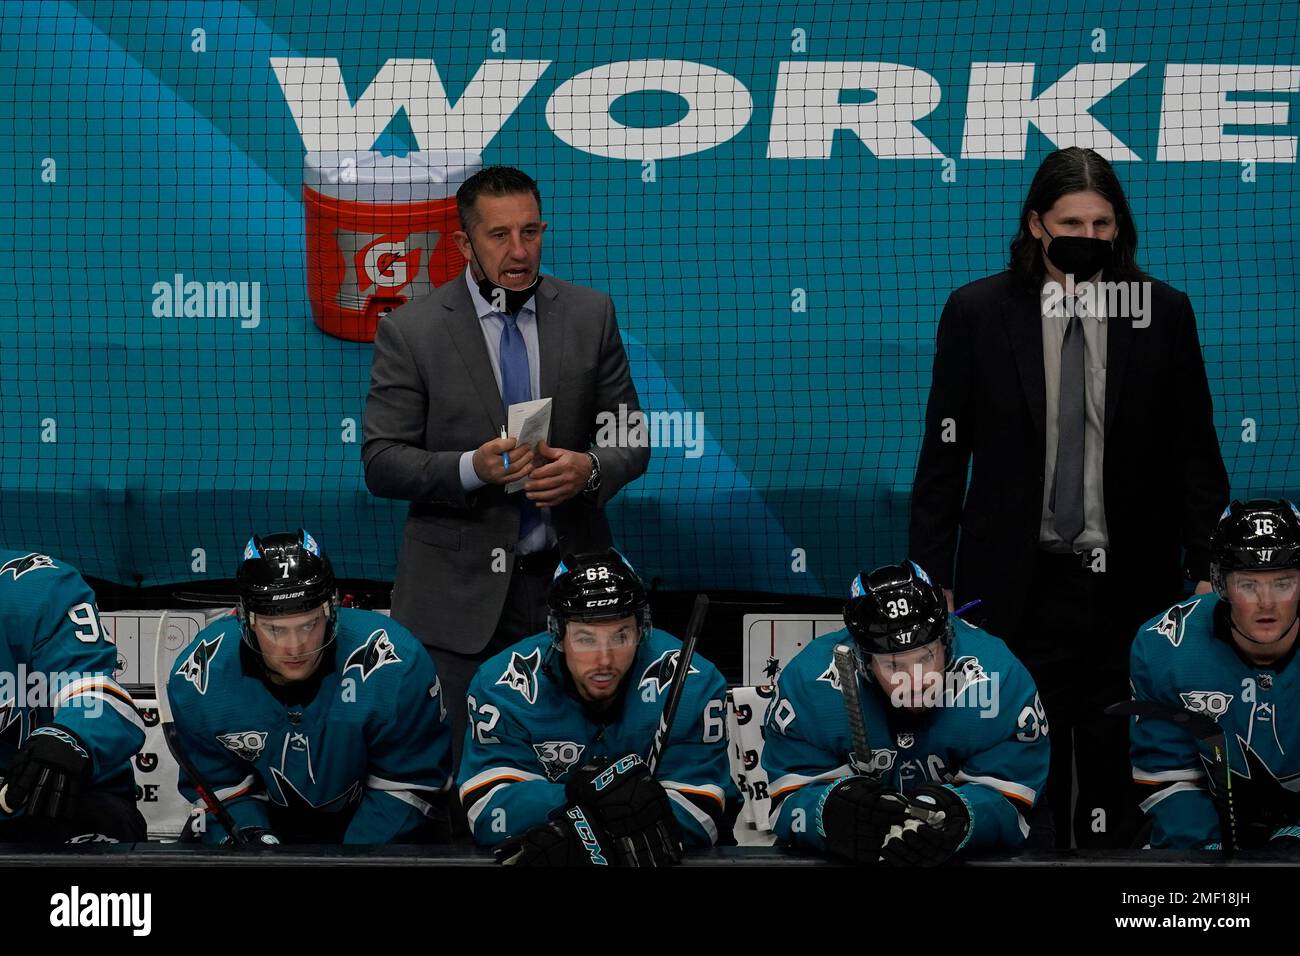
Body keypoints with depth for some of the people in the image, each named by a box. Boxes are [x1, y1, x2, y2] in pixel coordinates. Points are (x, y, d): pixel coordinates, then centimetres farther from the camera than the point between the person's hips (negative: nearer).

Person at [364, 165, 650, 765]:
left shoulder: (590, 315, 5)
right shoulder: (411, 332, -3)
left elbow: (632, 440, 8)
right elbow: (382, 463, -5)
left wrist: (590, 469, -15)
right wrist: (471, 468, -22)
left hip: (569, 581, 2)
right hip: (459, 595, -2)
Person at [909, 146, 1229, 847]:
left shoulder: (1164, 312, 2)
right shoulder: (976, 312, 1)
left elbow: (1195, 453, 6)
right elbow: (943, 454, 3)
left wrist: (1205, 570, 2)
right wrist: (933, 578, 0)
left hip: (1130, 582, 1)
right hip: (1018, 586, 0)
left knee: (1119, 787, 3)